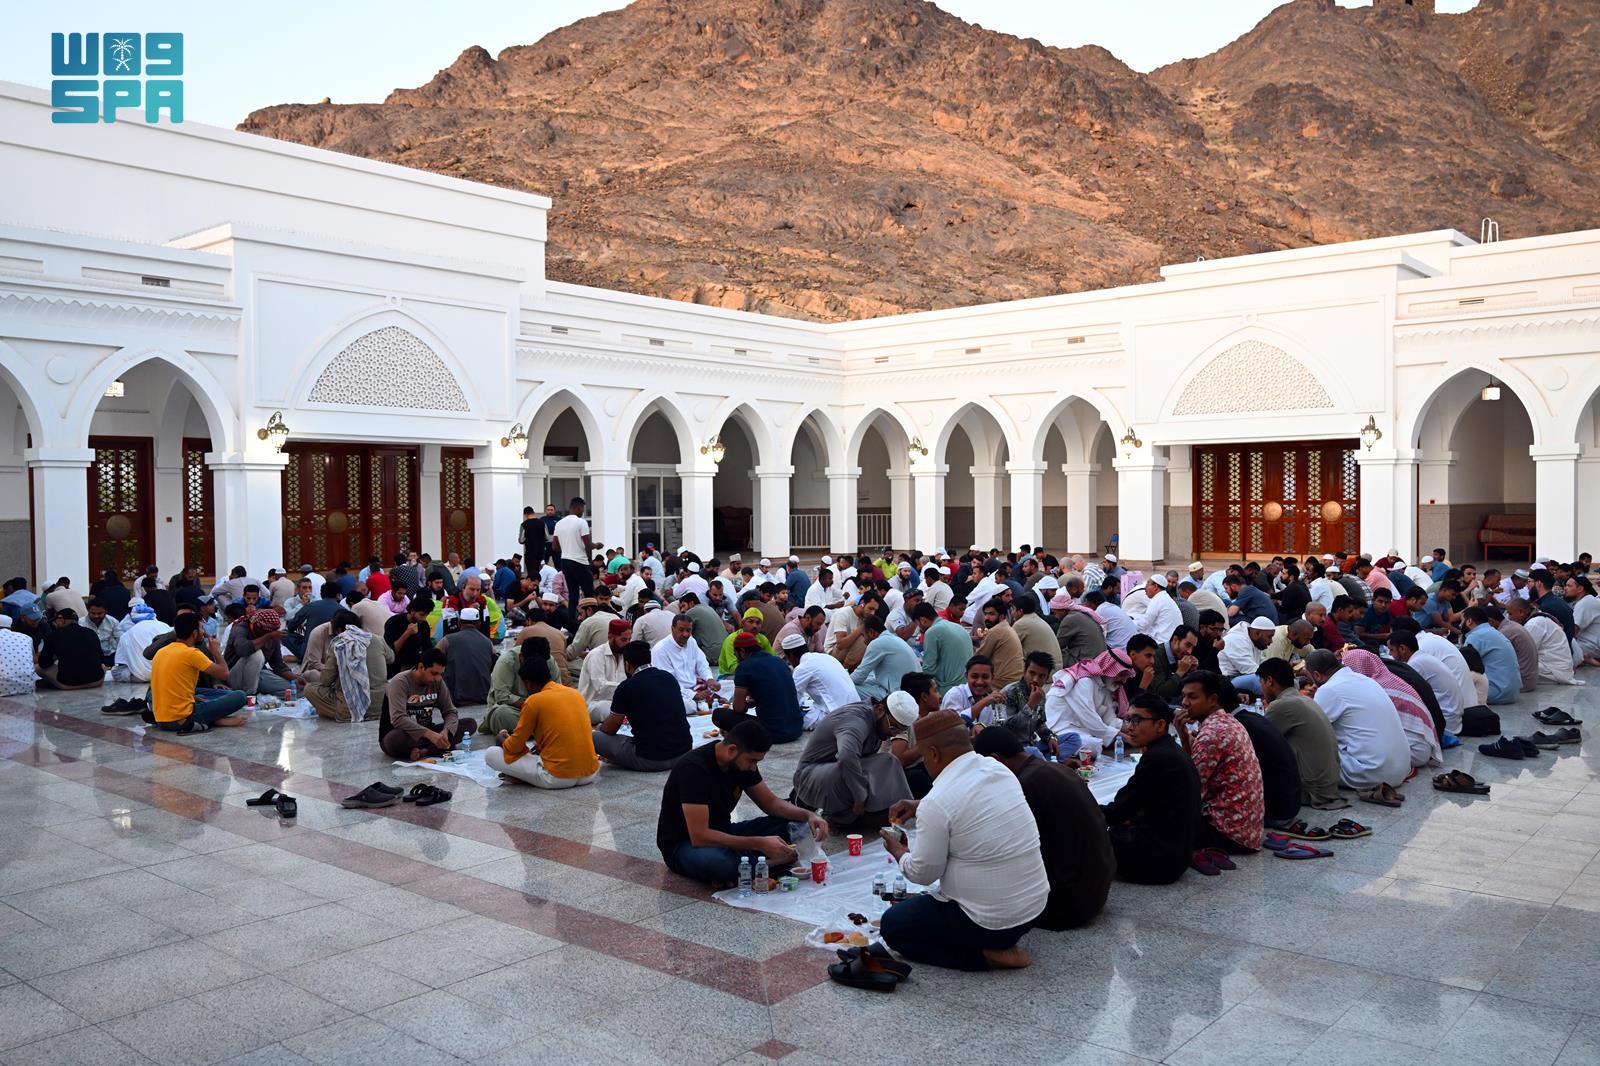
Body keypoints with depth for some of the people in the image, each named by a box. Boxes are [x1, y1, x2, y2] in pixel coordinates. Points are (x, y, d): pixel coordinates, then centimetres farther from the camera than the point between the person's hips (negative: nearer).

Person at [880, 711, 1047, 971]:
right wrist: (920, 805, 15)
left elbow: (922, 873, -11)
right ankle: (1000, 943, 13)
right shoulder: (999, 769, -1)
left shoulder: (936, 803, -23)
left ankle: (986, 955, 0)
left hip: (993, 921, -8)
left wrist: (899, 852, 9)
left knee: (893, 925, 11)